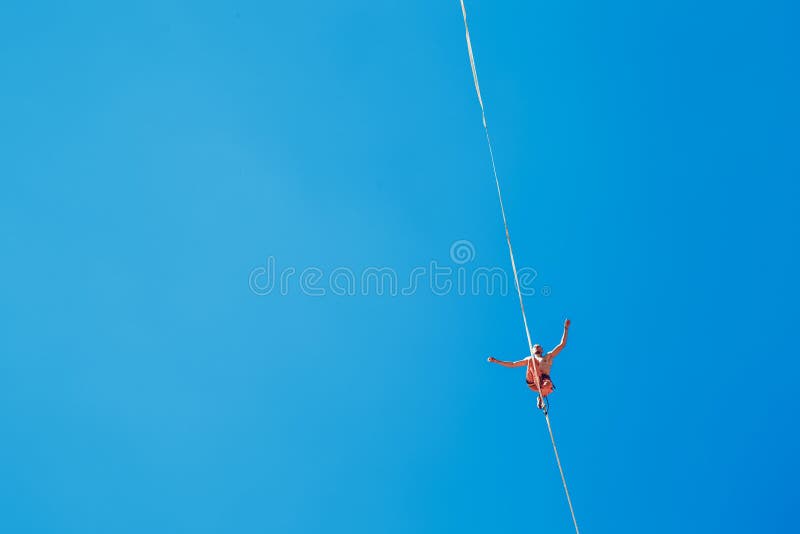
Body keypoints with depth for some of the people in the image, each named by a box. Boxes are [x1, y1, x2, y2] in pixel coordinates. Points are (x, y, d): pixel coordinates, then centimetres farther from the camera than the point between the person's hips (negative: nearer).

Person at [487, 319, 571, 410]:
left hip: (544, 380, 0)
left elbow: (562, 344, 23)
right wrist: (496, 361, 28)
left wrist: (566, 328, 19)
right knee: (532, 360, -21)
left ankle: (541, 397, -4)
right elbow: (512, 364, 32)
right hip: (532, 383, 0)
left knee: (548, 384, -38)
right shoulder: (528, 359, 32)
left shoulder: (548, 356, 27)